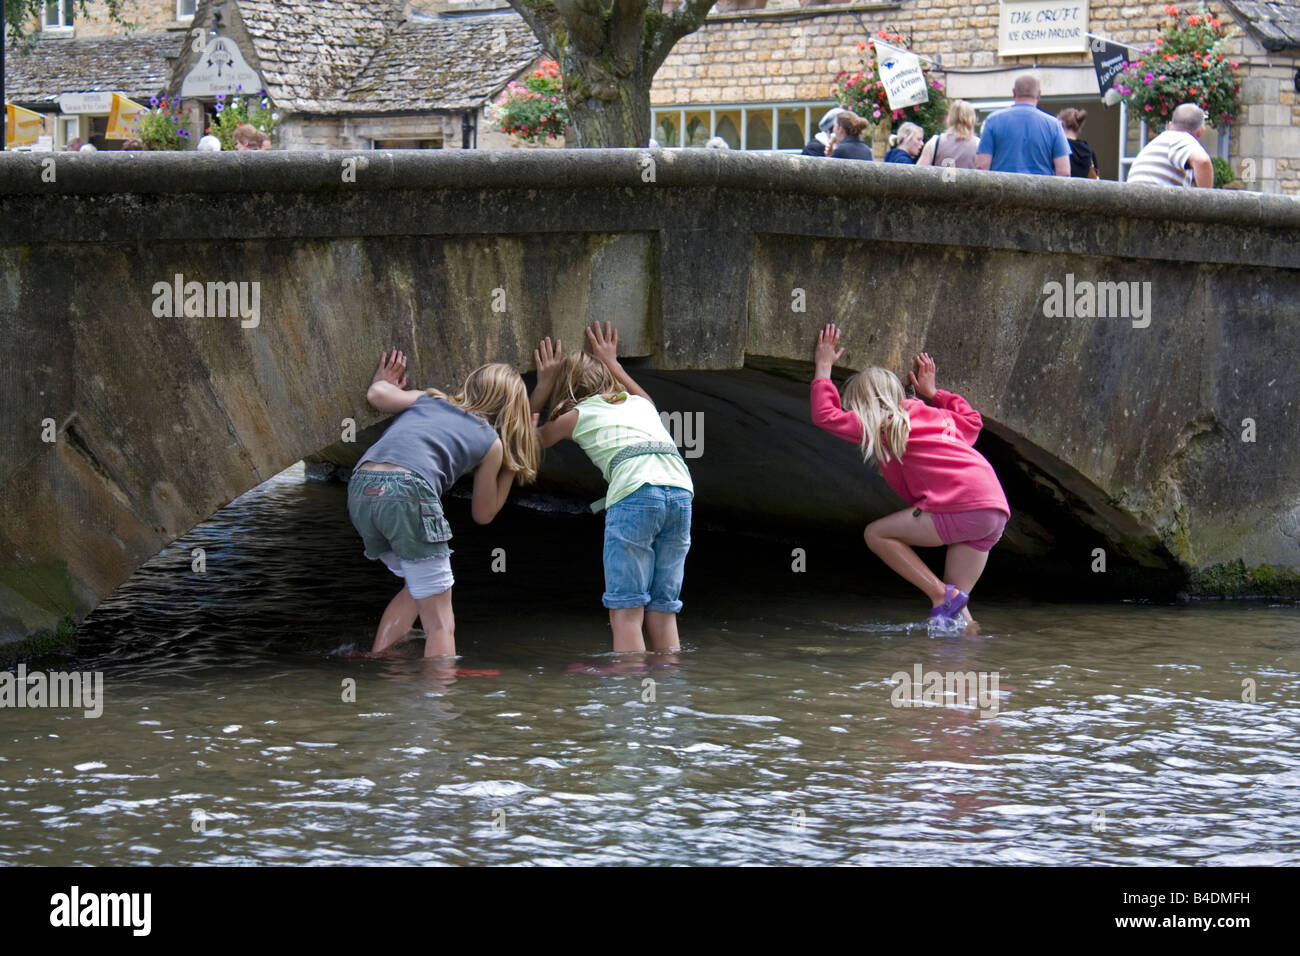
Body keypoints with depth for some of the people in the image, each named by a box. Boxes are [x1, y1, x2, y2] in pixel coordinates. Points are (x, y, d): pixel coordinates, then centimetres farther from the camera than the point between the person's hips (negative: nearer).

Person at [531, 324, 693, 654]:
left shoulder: (575, 416, 18)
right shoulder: (640, 403, 30)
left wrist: (544, 385, 40)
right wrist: (612, 363, 64)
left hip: (635, 494, -5)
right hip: (681, 491, 5)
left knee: (626, 614, -4)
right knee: (663, 614, 8)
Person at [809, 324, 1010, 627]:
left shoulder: (882, 428, 3)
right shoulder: (931, 415, 26)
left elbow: (826, 415, 5)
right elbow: (971, 420, 45)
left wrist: (823, 367, 17)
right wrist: (932, 393, 51)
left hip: (961, 508, -8)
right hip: (996, 512, 8)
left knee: (876, 534, 4)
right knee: (955, 607, 13)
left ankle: (940, 594, -6)